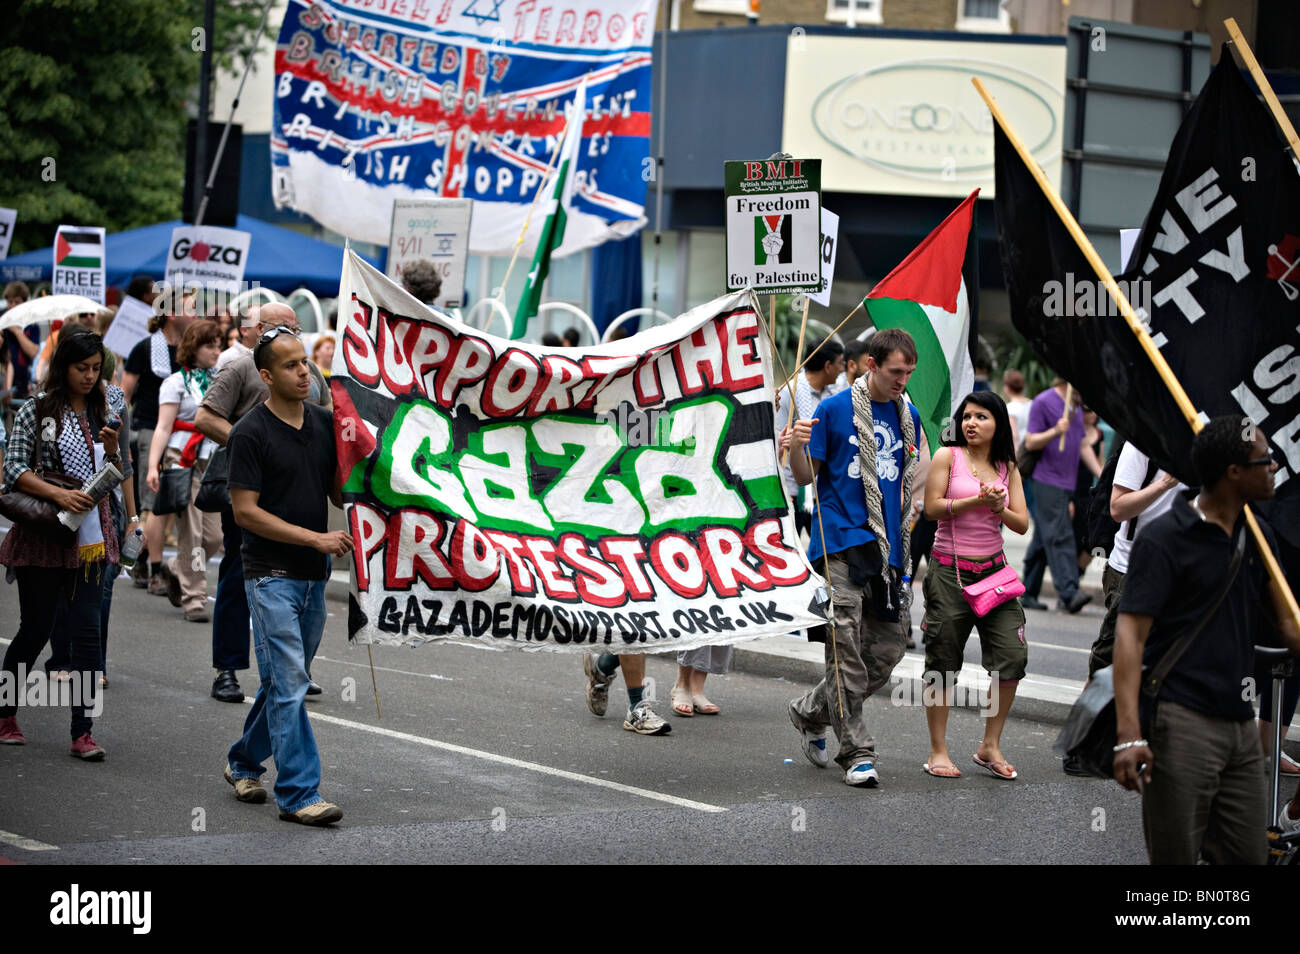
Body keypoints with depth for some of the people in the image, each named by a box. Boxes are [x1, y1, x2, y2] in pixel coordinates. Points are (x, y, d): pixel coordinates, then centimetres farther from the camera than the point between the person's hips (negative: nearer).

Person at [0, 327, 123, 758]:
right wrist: (59, 495, -22)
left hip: (91, 535, 3)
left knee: (87, 631, -4)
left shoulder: (101, 411, 9)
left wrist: (112, 448, -6)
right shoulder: (37, 410, -5)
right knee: (36, 629, 6)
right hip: (43, 534, -3)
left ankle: (82, 733, -3)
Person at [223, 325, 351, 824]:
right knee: (289, 684, -9)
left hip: (313, 576, 7)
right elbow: (245, 511, -14)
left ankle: (244, 761, 35)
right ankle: (298, 793, -7)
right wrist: (316, 538, -18)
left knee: (286, 681, 17)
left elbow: (338, 492, 13)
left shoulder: (325, 422, 7)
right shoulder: (251, 433, -12)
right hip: (271, 574, -7)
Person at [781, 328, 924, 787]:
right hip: (841, 544, -5)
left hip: (888, 548, 5)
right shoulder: (833, 410, -2)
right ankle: (857, 753, -1)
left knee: (887, 651, 6)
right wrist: (795, 449, -19)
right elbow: (806, 476, 1)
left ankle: (811, 711, 26)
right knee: (847, 650, -8)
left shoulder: (908, 416, 12)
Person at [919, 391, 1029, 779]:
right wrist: (976, 500, -20)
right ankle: (938, 751, 10)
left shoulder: (1007, 467, 10)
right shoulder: (947, 456, -1)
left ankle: (990, 747, 9)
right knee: (944, 661, 0)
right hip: (950, 571, -4)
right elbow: (932, 508, -10)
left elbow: (1022, 524, 6)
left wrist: (999, 508, -13)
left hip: (993, 569, 4)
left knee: (1012, 656, -4)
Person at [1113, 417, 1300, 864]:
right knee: (1175, 857, -4)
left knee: (1247, 856, 7)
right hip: (1183, 722, -7)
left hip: (1241, 723, 7)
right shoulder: (1164, 539, -9)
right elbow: (1130, 634, -15)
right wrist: (1129, 734, -25)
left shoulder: (1258, 536, 13)